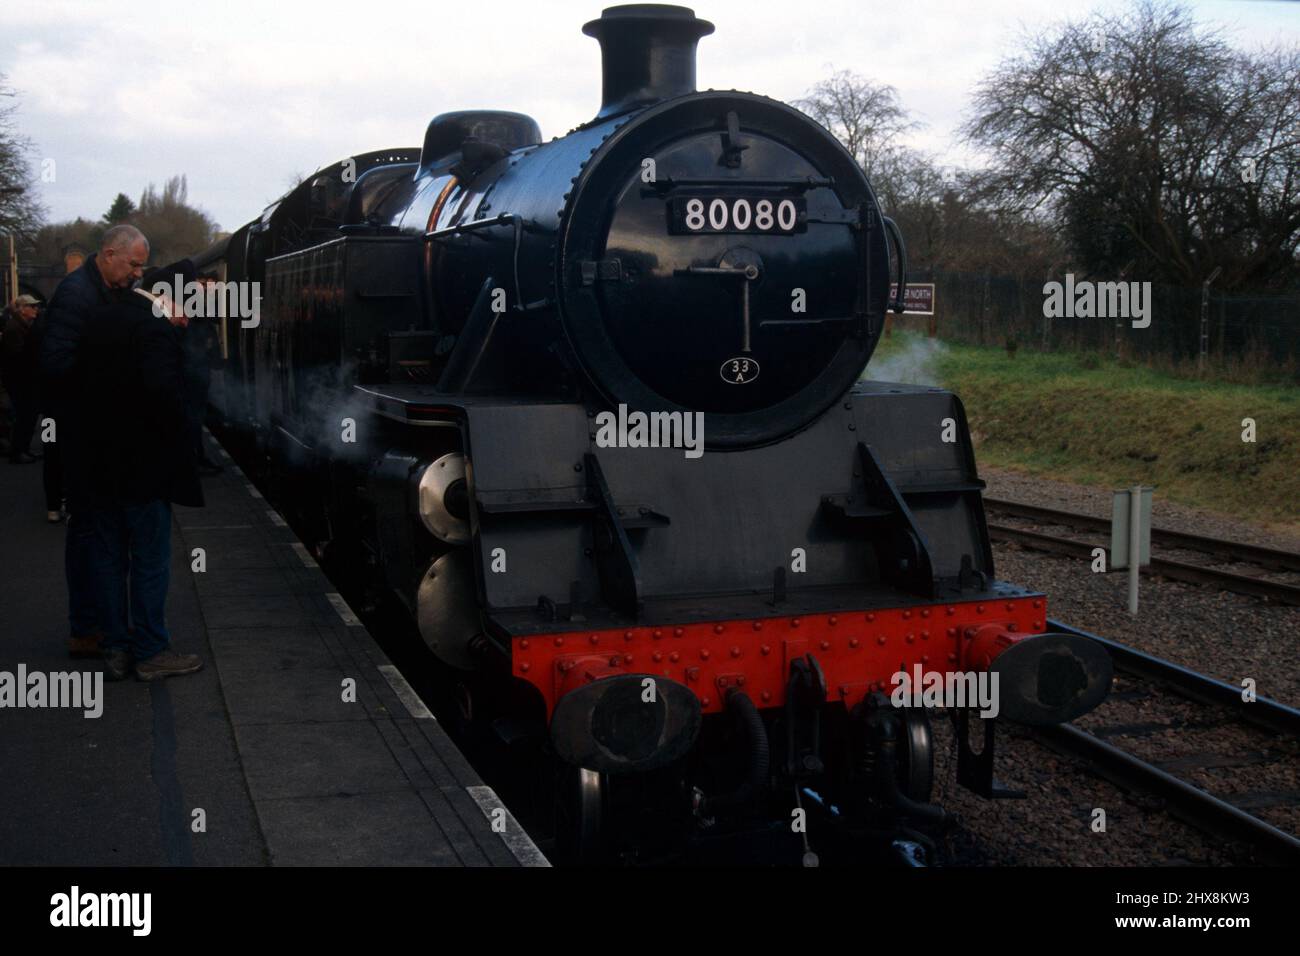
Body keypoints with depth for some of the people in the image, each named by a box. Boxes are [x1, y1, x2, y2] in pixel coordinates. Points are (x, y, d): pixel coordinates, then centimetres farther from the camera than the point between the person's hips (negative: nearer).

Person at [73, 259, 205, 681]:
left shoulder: (99, 319, 9)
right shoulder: (156, 330, -17)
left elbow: (78, 381, 16)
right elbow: (164, 393, -27)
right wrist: (176, 435, -12)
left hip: (97, 463, 8)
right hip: (142, 467, -8)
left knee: (109, 557, 13)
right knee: (150, 560, 3)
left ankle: (116, 650, 20)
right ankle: (151, 651, 9)